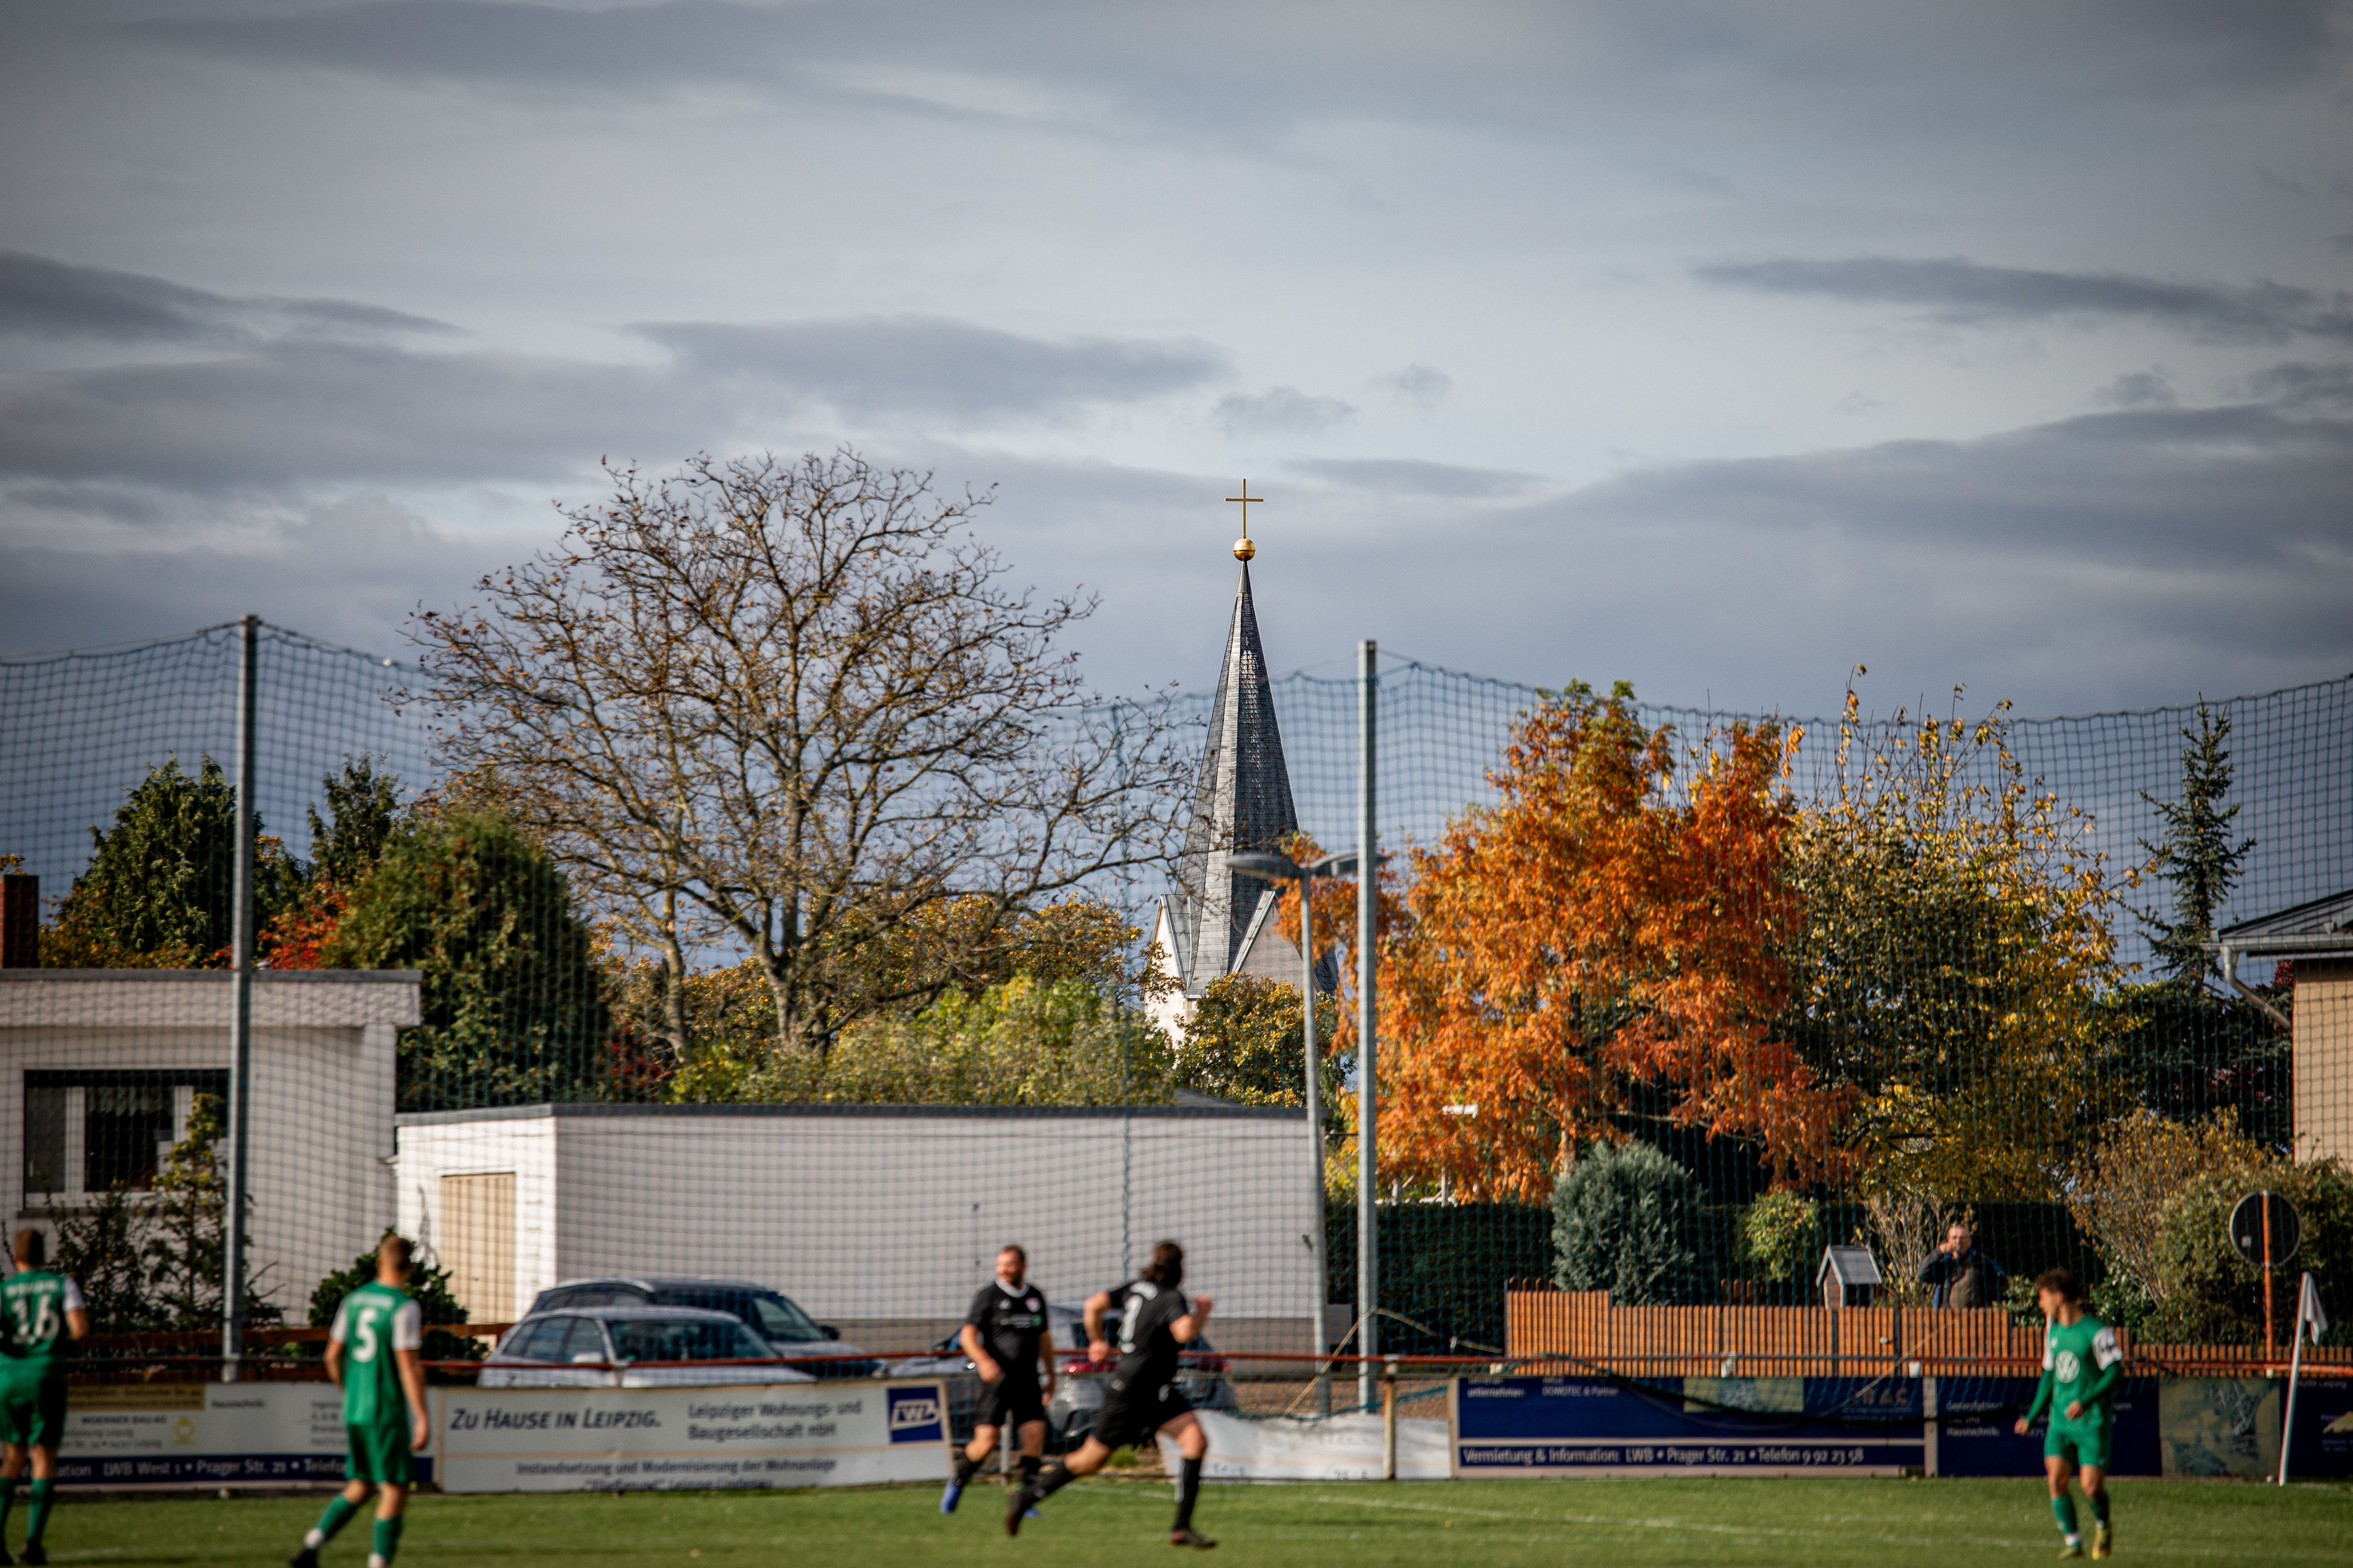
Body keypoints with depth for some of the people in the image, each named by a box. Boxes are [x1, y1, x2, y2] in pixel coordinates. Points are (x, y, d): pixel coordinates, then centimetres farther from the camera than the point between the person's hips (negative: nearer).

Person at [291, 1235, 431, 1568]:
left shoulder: (355, 1300, 8)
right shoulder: (405, 1308, -12)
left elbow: (332, 1356, 13)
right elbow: (410, 1366, -18)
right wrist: (422, 1418, -16)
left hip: (354, 1411, 7)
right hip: (389, 1413, -7)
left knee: (359, 1487, 16)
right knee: (394, 1491, -1)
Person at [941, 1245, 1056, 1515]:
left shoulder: (1036, 1297, 13)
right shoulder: (989, 1295, -3)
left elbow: (1044, 1338, 24)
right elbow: (968, 1334, -9)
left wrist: (1051, 1376, 25)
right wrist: (983, 1360, -27)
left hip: (1027, 1380, 4)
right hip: (997, 1378, -4)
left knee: (1035, 1432, -11)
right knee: (986, 1440, -10)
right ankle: (957, 1485, 14)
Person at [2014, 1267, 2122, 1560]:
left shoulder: (2096, 1331, -10)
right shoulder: (2053, 1331, 13)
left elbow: (2115, 1372, -12)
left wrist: (2085, 1402, -23)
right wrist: (2031, 1416, 21)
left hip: (2092, 1422, -6)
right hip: (2060, 1420, 6)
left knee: (2092, 1486, -10)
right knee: (2056, 1478, -9)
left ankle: (2102, 1526, 20)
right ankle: (2072, 1541, -1)